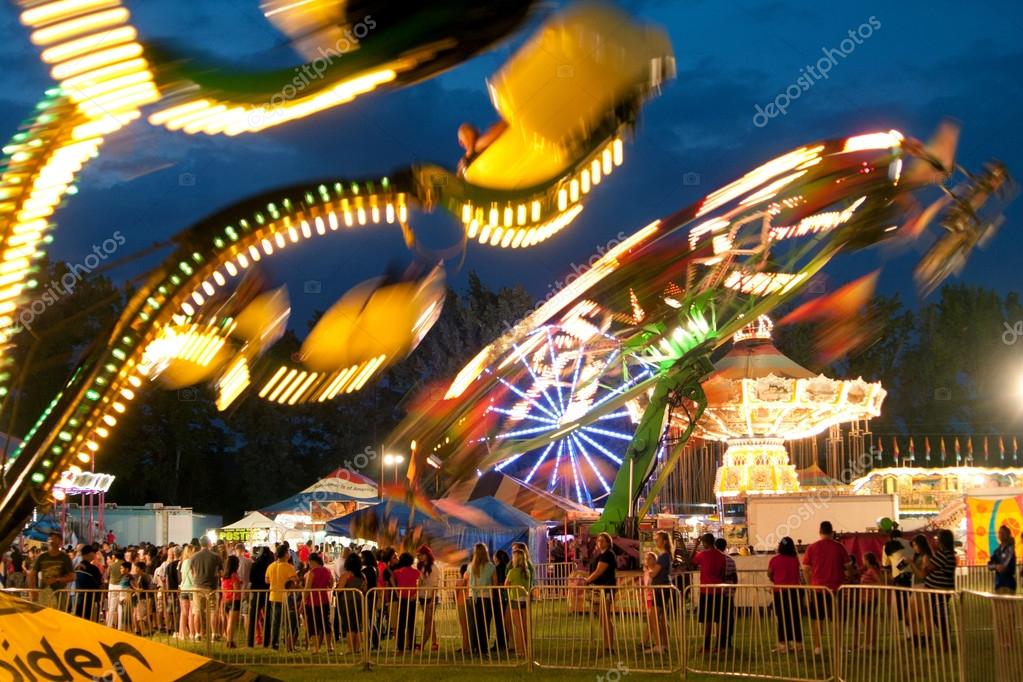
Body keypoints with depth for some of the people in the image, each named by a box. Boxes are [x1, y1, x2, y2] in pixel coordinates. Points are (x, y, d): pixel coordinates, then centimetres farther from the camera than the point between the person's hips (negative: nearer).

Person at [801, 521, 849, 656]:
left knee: (817, 619, 9)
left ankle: (817, 647, 8)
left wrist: (810, 583, 12)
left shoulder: (812, 548, -2)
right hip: (836, 587, -1)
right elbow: (847, 566, 0)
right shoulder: (839, 547, -3)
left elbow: (806, 568, -1)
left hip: (817, 588, 1)